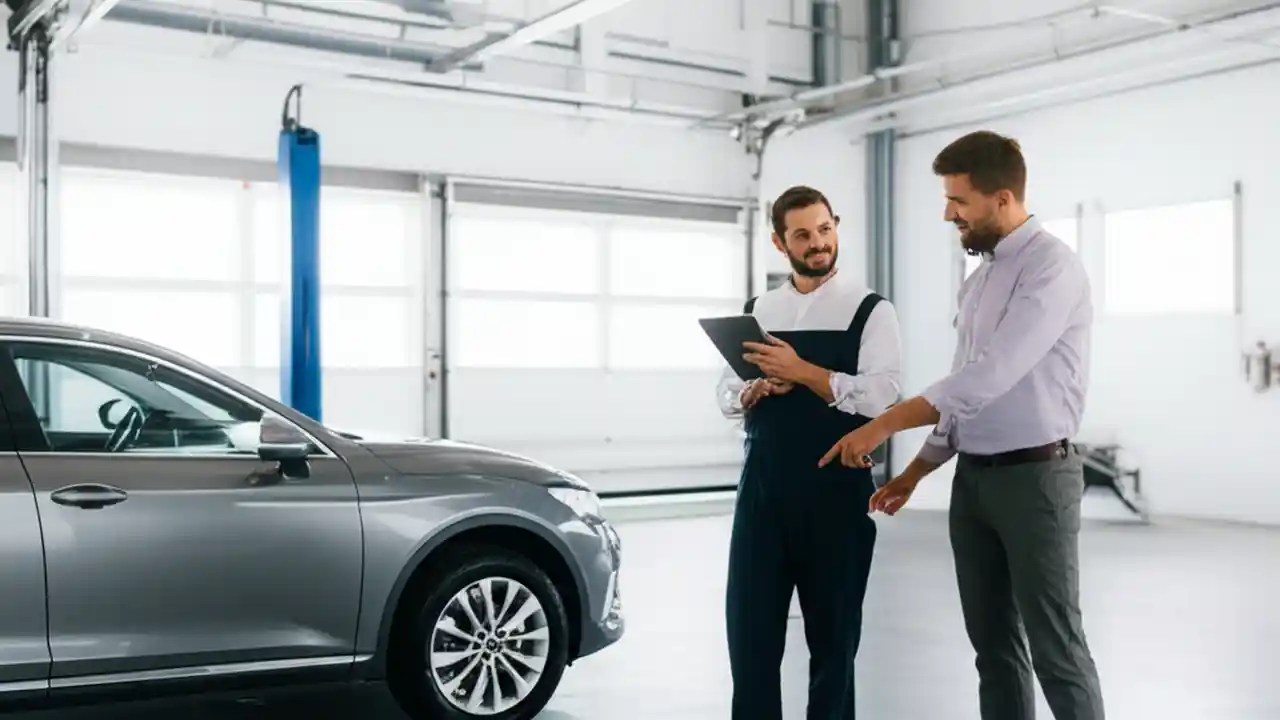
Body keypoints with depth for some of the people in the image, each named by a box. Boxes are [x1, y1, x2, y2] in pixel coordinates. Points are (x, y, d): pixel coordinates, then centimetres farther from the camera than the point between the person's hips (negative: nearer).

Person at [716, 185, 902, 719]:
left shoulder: (869, 310, -2)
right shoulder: (756, 310, 12)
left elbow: (880, 397, -14)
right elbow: (726, 393, 12)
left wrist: (800, 371, -16)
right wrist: (756, 391, -9)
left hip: (835, 490, -3)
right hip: (762, 487, 4)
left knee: (833, 631, 11)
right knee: (749, 626, 6)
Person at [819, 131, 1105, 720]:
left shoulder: (1051, 265, -14)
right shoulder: (978, 278, 14)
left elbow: (992, 374, -25)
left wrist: (885, 424, -25)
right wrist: (913, 474, 16)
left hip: (1034, 475, -8)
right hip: (972, 478, 8)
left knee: (1054, 647, 0)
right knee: (993, 644, 12)